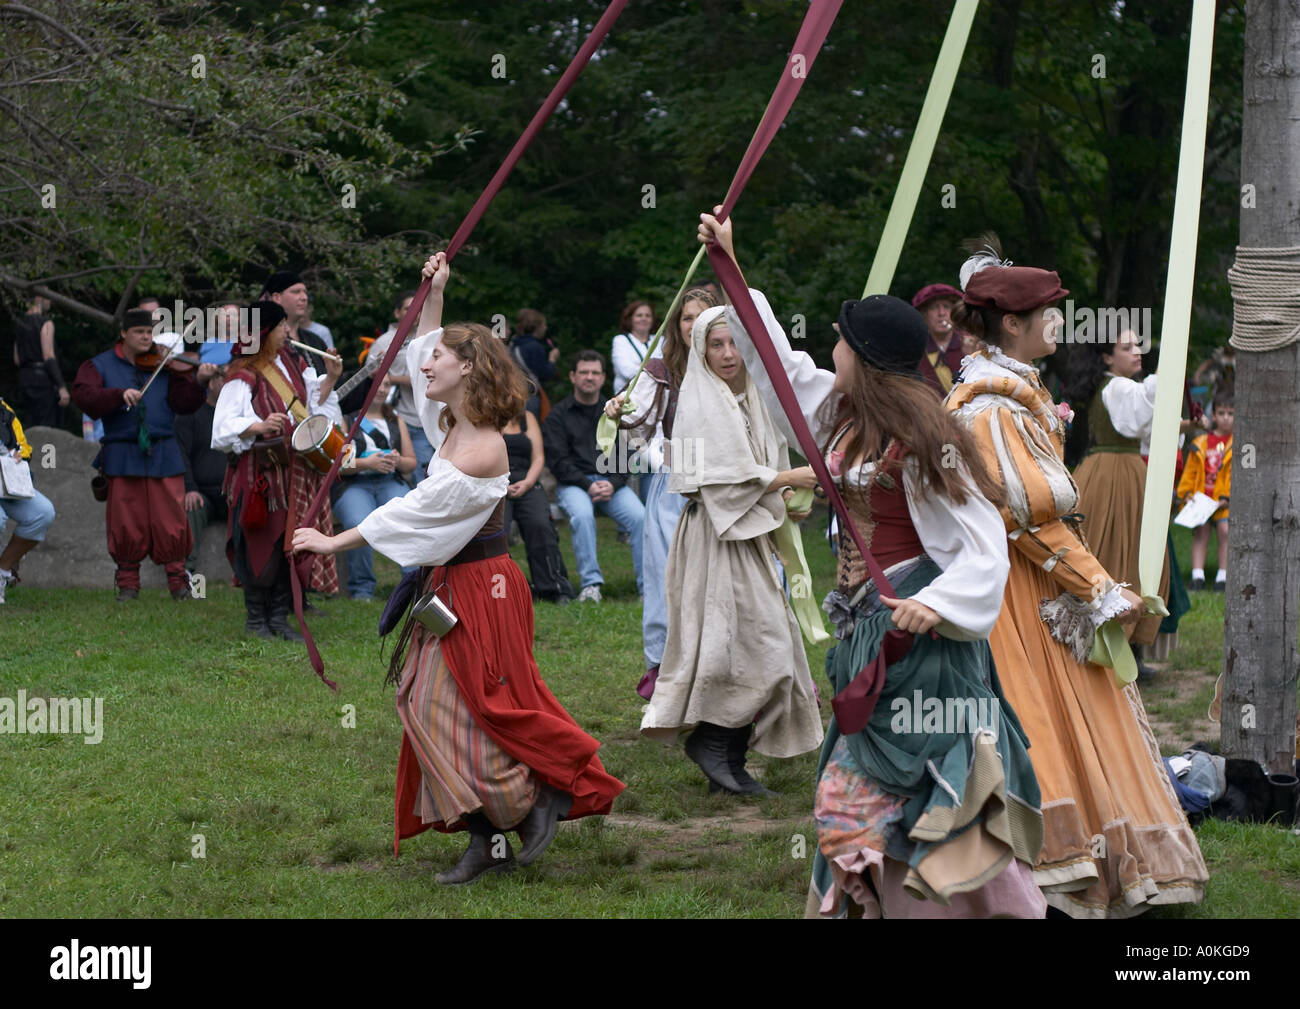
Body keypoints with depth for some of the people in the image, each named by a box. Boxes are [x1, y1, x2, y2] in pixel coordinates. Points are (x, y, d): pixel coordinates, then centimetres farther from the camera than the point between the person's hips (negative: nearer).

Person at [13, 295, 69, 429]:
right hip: (43, 378, -8)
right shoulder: (45, 323, -10)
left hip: (25, 378, 8)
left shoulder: (21, 323, 13)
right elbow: (48, 357, -16)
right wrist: (62, 387, -18)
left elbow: (17, 360, 13)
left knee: (32, 425, 11)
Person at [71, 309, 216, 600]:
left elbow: (183, 403, -1)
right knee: (127, 521, 0)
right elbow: (83, 395, -9)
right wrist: (120, 394, -23)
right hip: (123, 457, 0)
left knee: (171, 518, -4)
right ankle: (128, 582, 11)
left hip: (163, 454, 0)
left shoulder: (166, 365, 8)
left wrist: (198, 382, -19)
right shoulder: (101, 366, 7)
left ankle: (177, 579, 6)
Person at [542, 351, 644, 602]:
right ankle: (590, 583, -32)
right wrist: (588, 485, -15)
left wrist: (612, 484, -9)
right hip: (572, 484, -3)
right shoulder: (558, 415, 6)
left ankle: (648, 585, -22)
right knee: (582, 515, -36)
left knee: (639, 516, -25)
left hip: (611, 481, 3)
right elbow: (558, 461, -3)